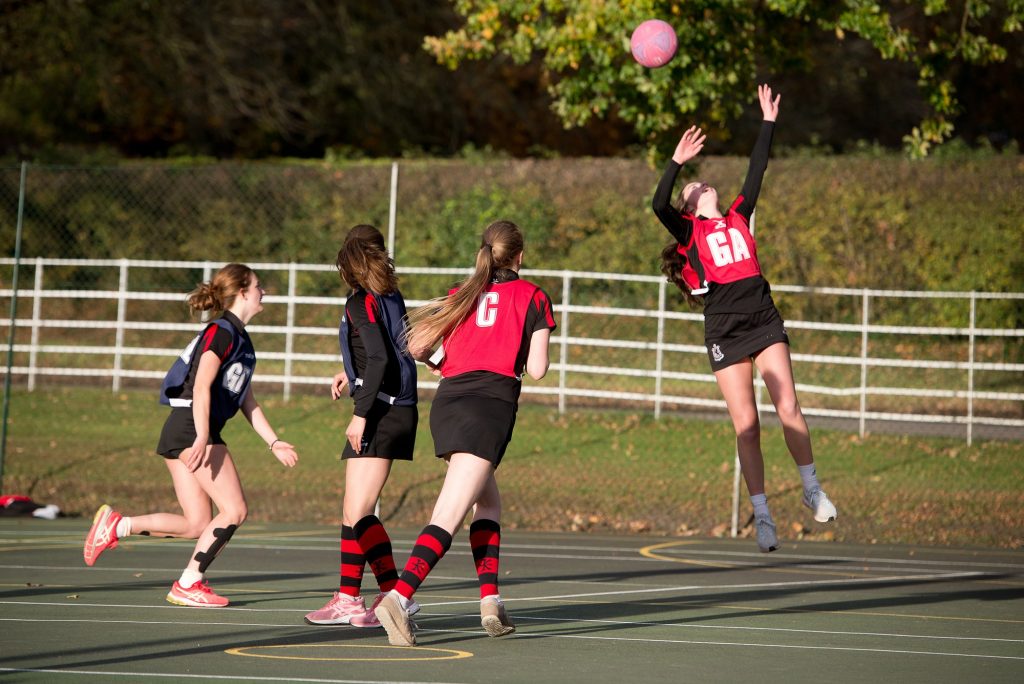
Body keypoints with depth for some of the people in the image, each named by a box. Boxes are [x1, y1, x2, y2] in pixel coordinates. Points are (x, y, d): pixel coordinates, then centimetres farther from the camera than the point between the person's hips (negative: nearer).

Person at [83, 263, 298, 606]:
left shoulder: (241, 340, 21)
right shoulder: (221, 332, -9)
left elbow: (248, 403, 24)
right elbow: (201, 387, -18)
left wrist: (274, 443, 20)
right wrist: (202, 438, -27)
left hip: (180, 435, 10)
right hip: (192, 427, -10)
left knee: (197, 525, 6)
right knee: (234, 510, -8)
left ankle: (115, 525, 5)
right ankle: (188, 584, -5)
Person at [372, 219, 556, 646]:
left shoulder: (462, 295, 19)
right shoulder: (533, 297, 10)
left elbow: (415, 347, 11)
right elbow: (536, 369, 5)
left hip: (447, 402, 5)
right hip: (492, 401, -5)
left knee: (487, 502, 22)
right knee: (449, 516, -14)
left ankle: (491, 602, 12)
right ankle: (399, 598, -30)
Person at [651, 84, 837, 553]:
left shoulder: (737, 217, 19)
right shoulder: (688, 230, 9)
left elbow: (756, 174, 19)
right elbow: (658, 206, -9)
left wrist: (768, 123, 18)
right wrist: (677, 162, -17)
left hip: (763, 318, 3)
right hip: (724, 329, -3)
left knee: (787, 406, -9)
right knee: (746, 425, -4)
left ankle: (811, 488, 7)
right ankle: (761, 515, 2)